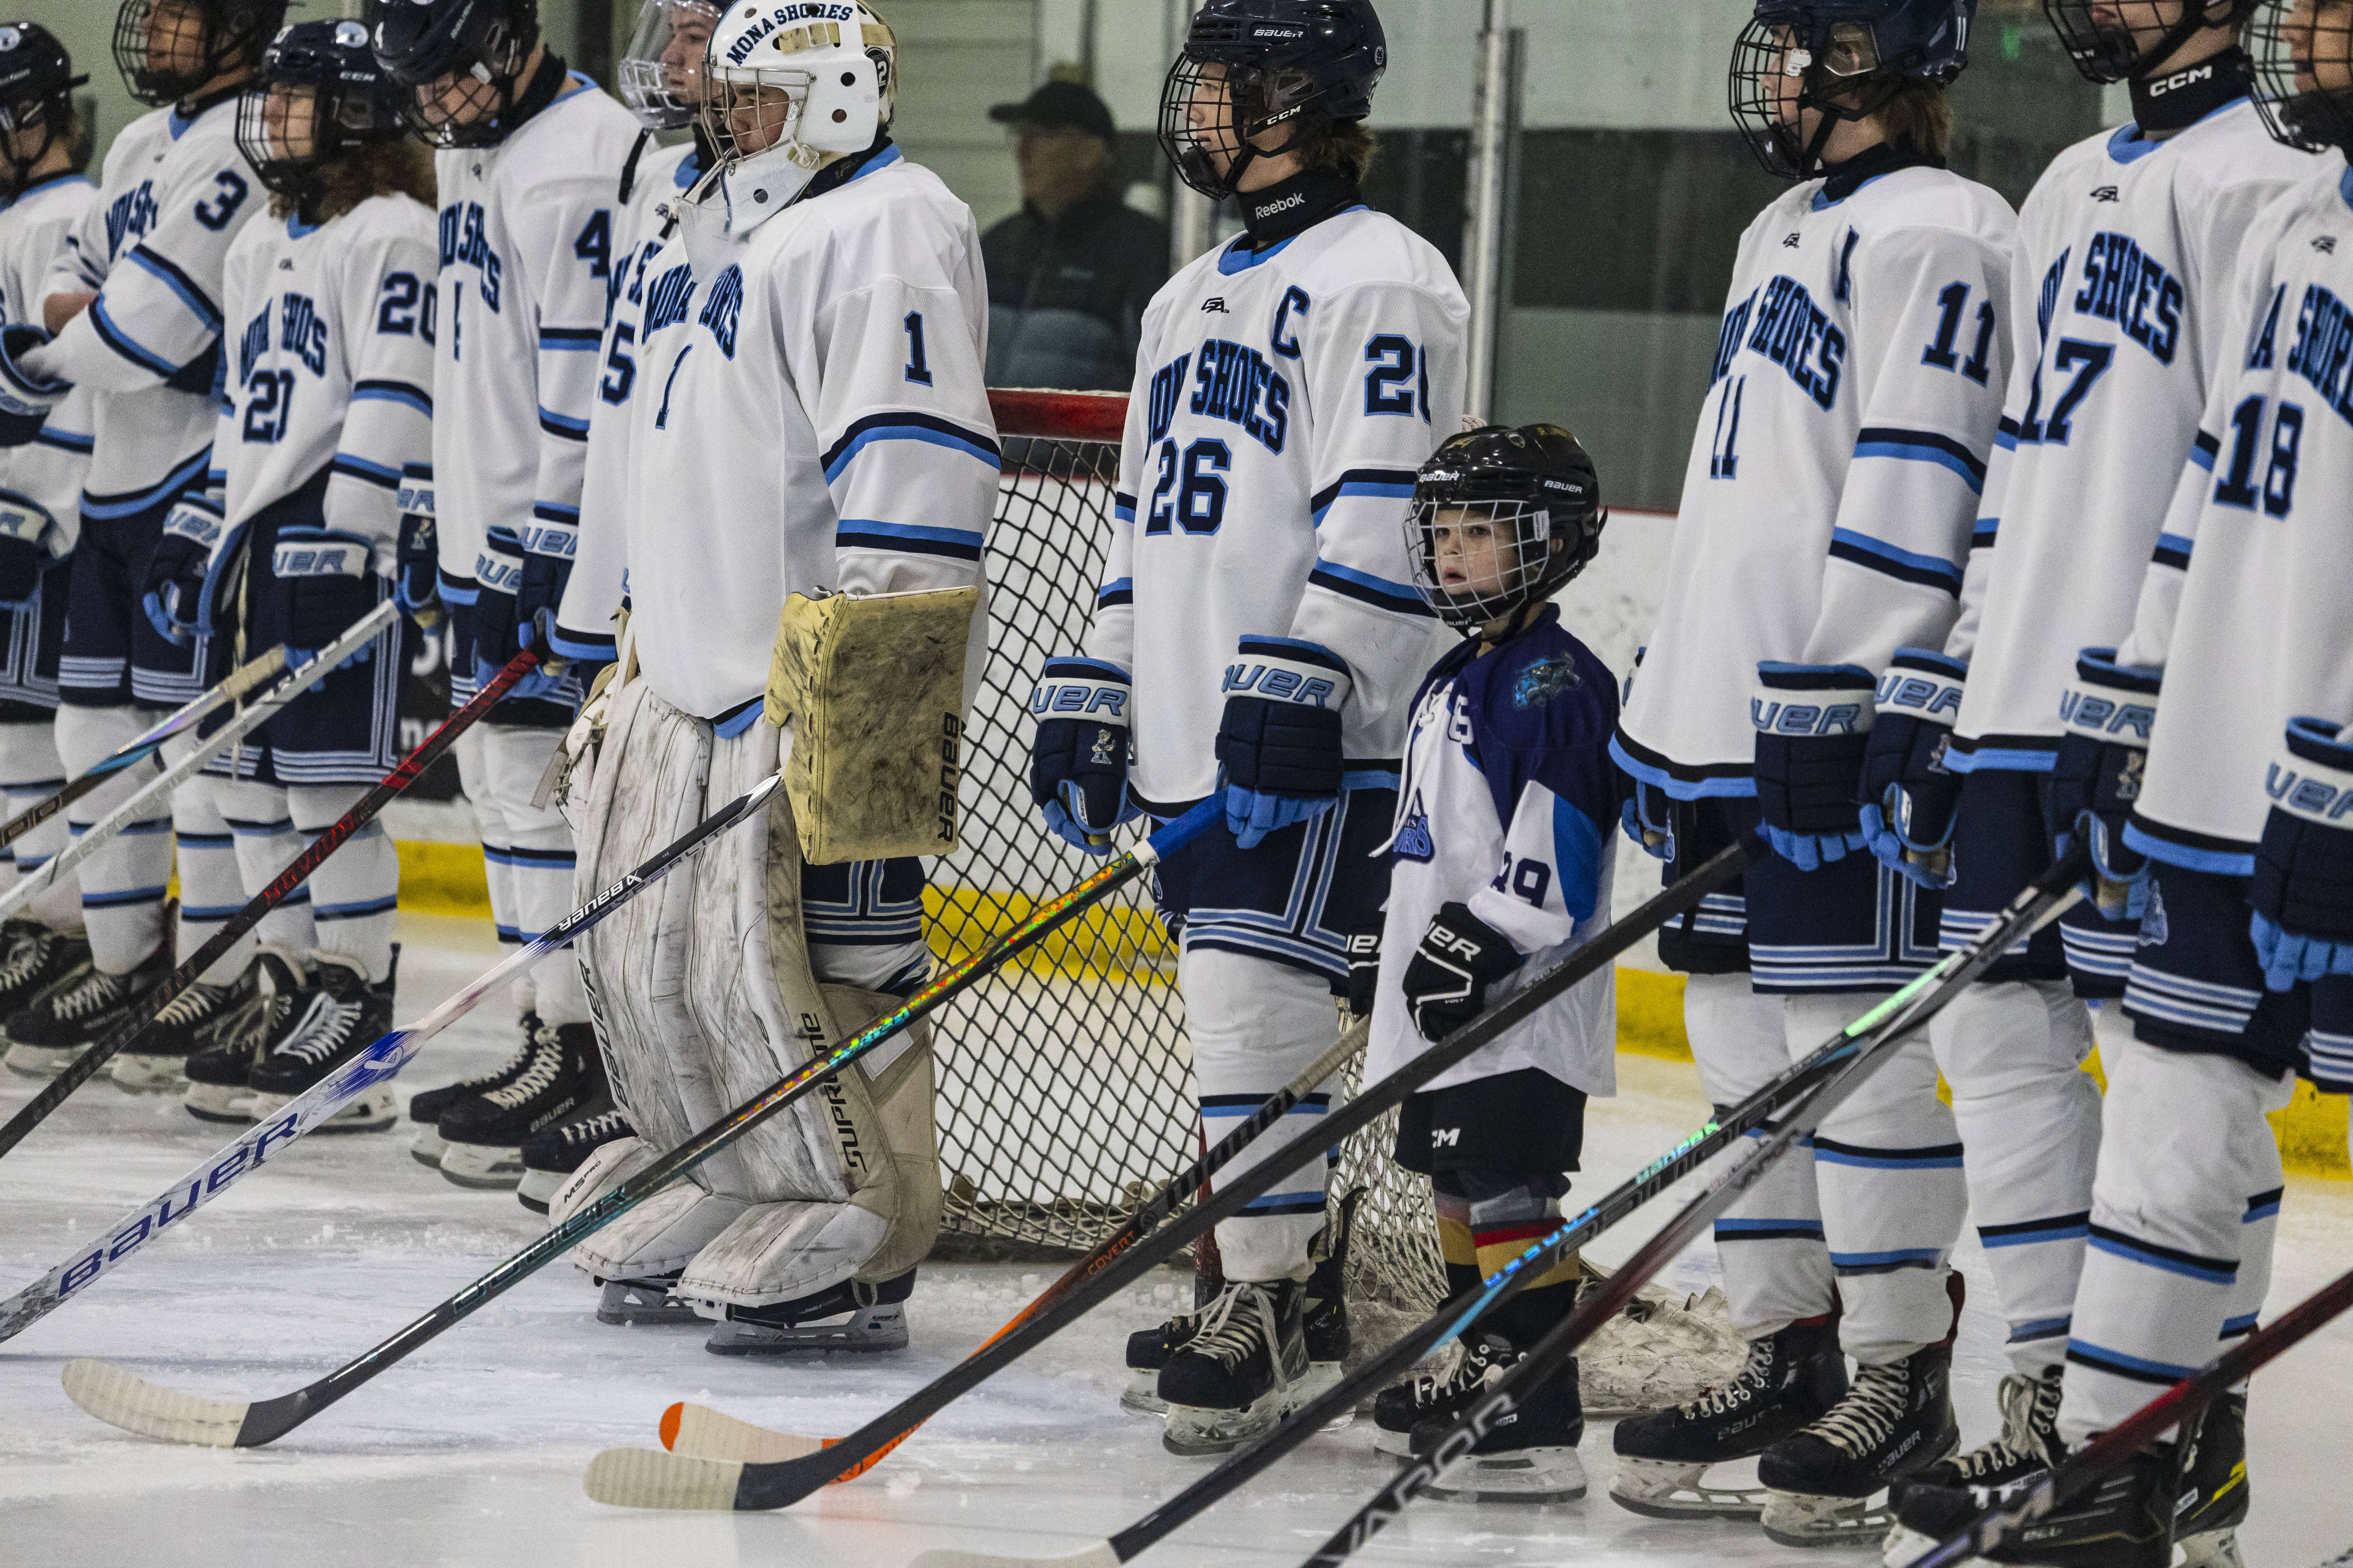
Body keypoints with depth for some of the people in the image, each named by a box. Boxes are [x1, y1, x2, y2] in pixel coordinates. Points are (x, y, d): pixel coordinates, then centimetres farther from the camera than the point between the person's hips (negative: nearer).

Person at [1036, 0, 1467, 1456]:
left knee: (1255, 997, -15)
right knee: (1234, 1013, 11)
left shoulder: (1379, 283, -9)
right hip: (1190, 734, 9)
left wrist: (1301, 683, -24)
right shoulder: (1193, 299, 22)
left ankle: (1274, 1312, -11)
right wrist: (1092, 694, 22)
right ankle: (1297, 1290, 18)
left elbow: (1384, 515, -18)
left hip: (1320, 741, -9)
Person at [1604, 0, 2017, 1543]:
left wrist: (1832, 698, -22)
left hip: (1844, 727, -10)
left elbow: (1913, 488, -18)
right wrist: (1664, 721, 24)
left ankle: (1904, 1383, -3)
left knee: (1852, 1043, -8)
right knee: (1744, 1040, 11)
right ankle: (1794, 1353, 18)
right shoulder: (1783, 238, 22)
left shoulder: (1931, 233, -10)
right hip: (1732, 722, 10)